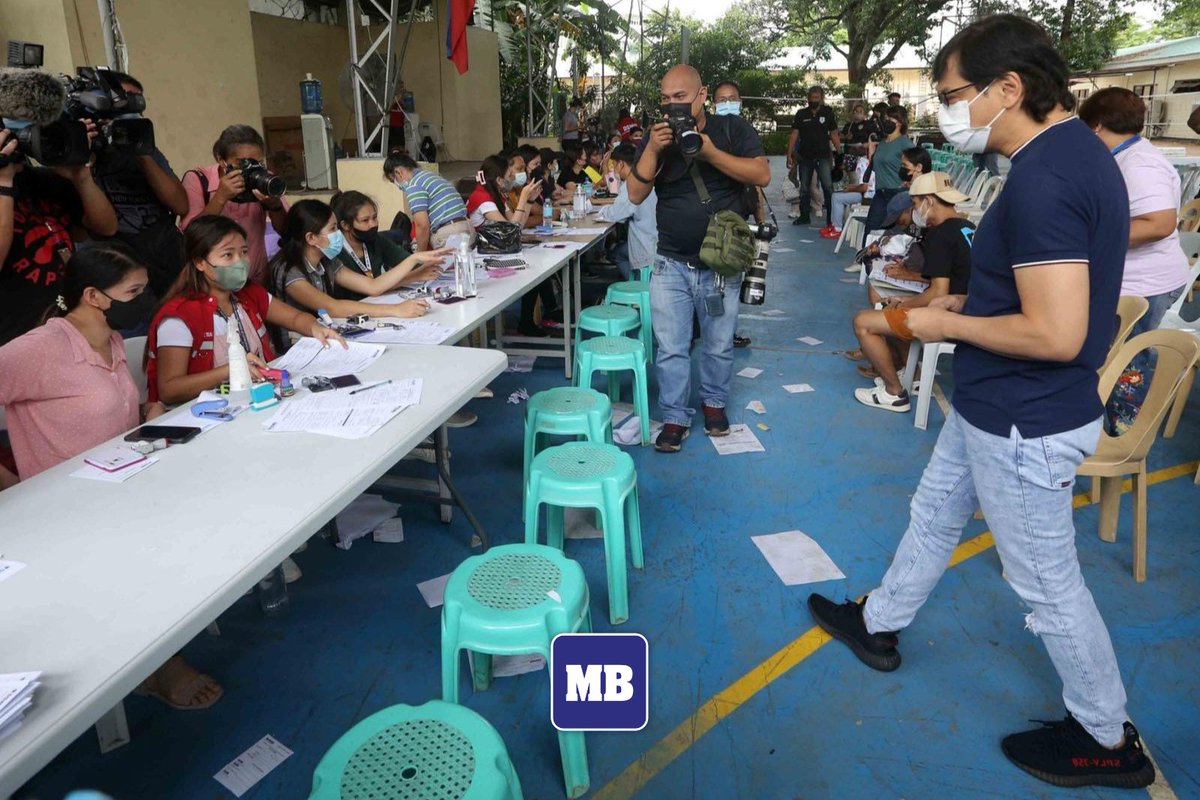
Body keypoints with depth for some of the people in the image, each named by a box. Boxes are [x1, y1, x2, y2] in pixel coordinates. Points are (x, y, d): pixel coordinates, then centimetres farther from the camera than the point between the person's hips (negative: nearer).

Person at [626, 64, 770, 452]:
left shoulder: (732, 129, -1)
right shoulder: (657, 136, 4)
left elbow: (762, 175, -13)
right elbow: (636, 194, -4)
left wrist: (710, 152, -22)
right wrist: (653, 150, -18)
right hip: (671, 264, 1)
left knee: (719, 346, 11)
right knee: (670, 349, 2)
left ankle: (714, 401, 34)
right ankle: (675, 417, 17)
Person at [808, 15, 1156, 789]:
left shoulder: (1040, 179, -27)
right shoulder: (1075, 147, 5)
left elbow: (1056, 334, -31)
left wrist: (947, 325, -17)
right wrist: (970, 301, 8)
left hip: (1022, 422, -10)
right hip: (997, 405, 10)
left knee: (1047, 582, 8)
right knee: (934, 515, 24)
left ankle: (1109, 740, 30)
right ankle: (879, 623, 45)